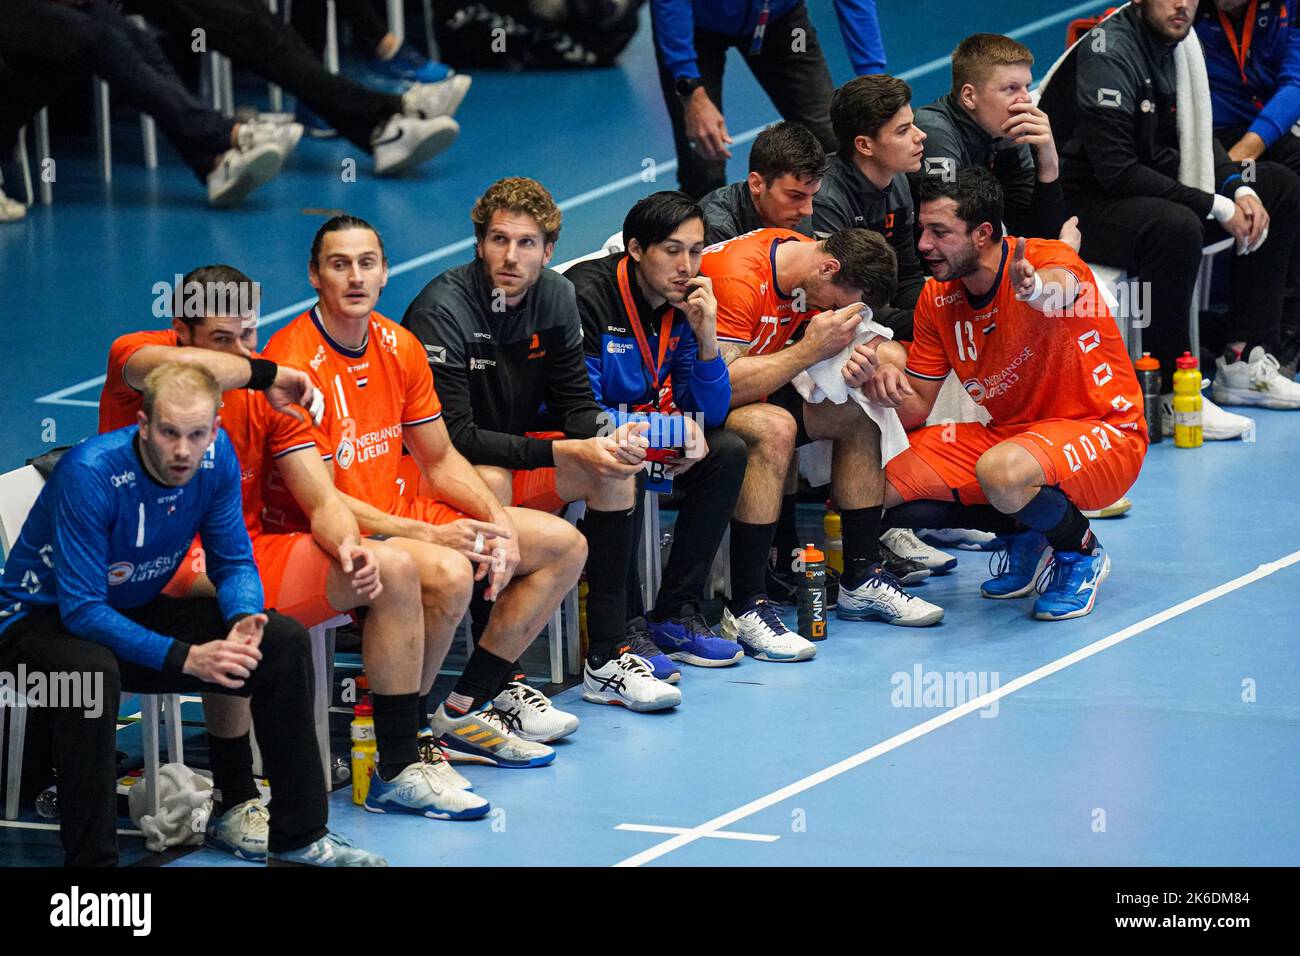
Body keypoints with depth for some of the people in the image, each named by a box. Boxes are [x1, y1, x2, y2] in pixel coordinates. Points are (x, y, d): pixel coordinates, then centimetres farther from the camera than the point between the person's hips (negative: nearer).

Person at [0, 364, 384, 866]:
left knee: (284, 641, -9)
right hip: (41, 618, -6)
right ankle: (90, 858, -31)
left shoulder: (215, 459, -12)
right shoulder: (91, 474, -30)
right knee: (91, 672, -41)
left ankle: (300, 838, 1)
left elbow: (234, 562, -1)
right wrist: (186, 658, -35)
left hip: (137, 611, 6)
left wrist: (245, 619, -24)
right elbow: (81, 609, -30)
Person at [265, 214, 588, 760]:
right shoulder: (294, 362, -18)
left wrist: (497, 521, -3)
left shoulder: (400, 346, 6)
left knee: (563, 545, 6)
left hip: (400, 513, 9)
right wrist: (429, 535, -26)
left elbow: (439, 459, 15)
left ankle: (470, 704, 5)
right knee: (448, 573, -37)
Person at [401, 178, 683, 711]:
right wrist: (565, 452, -32)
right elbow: (455, 436, -27)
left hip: (518, 447, 7)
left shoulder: (555, 296, -3)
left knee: (614, 465, -12)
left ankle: (608, 652, -12)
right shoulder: (442, 310, -23)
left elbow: (575, 404, 3)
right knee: (488, 481, -36)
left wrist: (608, 438, -22)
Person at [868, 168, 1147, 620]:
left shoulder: (1050, 259, -19)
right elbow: (917, 410, 3)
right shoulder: (937, 299, 0)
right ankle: (1022, 537, 12)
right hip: (1009, 431, 7)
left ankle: (1081, 552, -5)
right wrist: (884, 383, -21)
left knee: (1001, 473, -39)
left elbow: (1061, 288, -46)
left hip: (1103, 431, -7)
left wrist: (1035, 287, -72)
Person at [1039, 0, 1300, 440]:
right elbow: (1116, 170, -27)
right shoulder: (1109, 52, -22)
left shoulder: (1175, 40, 5)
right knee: (1176, 228, -39)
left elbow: (1193, 137, 15)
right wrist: (1214, 206, -22)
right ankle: (1168, 396, -27)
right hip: (1081, 201, -10)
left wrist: (1239, 188, -5)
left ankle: (1245, 363, 4)